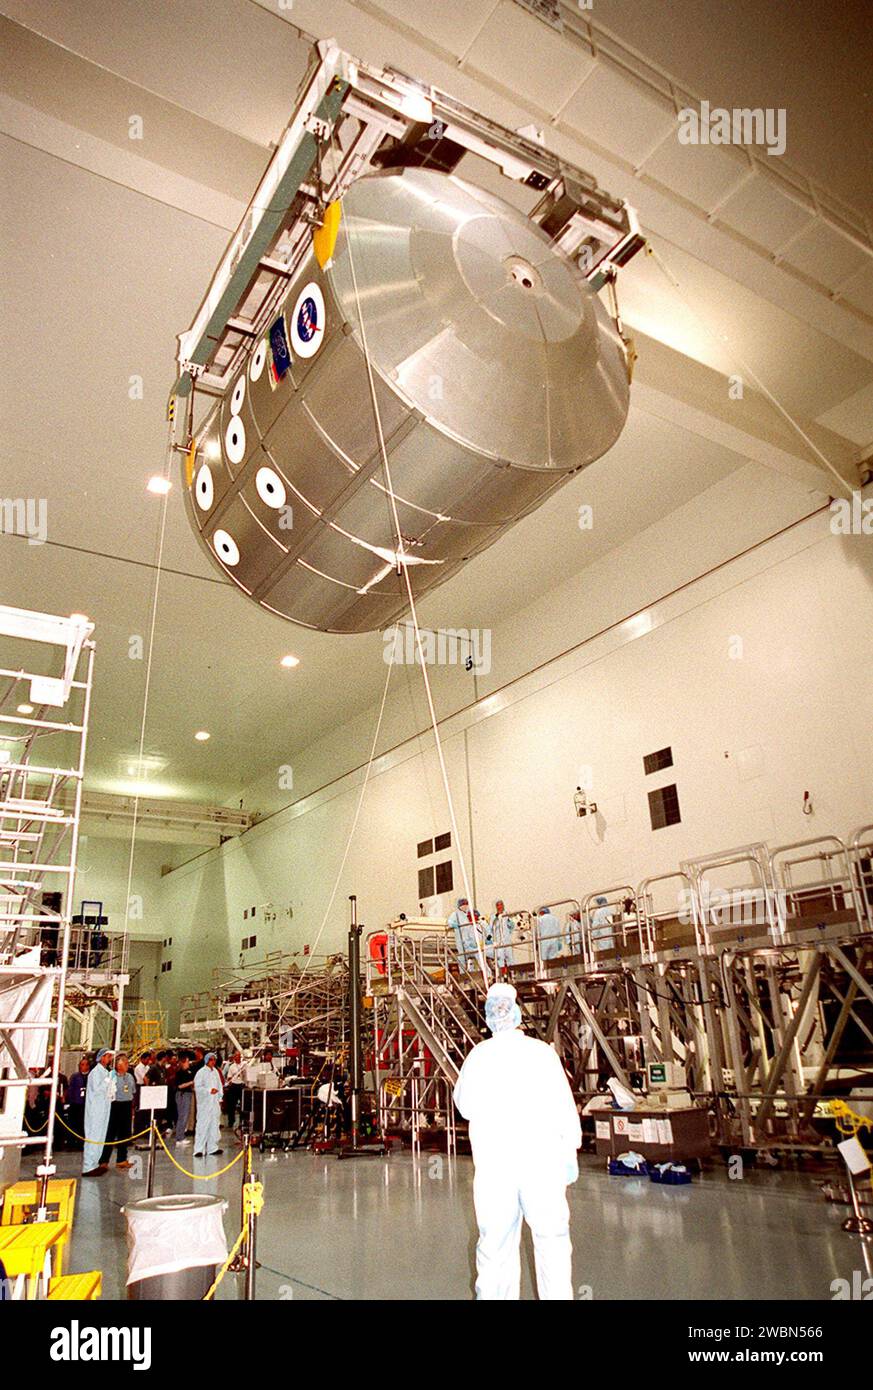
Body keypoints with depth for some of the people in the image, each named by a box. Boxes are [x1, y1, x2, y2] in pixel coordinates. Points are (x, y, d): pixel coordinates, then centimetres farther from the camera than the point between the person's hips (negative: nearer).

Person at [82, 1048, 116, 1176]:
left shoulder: (106, 1072, 12)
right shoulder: (96, 1072, -14)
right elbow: (96, 1089, -24)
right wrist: (109, 1079, -23)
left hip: (103, 1109, 9)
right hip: (95, 1110, -9)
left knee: (100, 1136, 12)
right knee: (93, 1136, -7)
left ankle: (94, 1164, 21)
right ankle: (88, 1167, -3)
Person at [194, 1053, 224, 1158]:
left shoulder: (215, 1071, 11)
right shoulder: (201, 1072, -9)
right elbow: (197, 1087, -14)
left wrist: (220, 1098, 11)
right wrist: (209, 1090, -24)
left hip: (215, 1102, 7)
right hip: (204, 1103, -7)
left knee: (214, 1125, 10)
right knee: (203, 1125, -7)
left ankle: (212, 1147, 19)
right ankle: (199, 1149, -2)